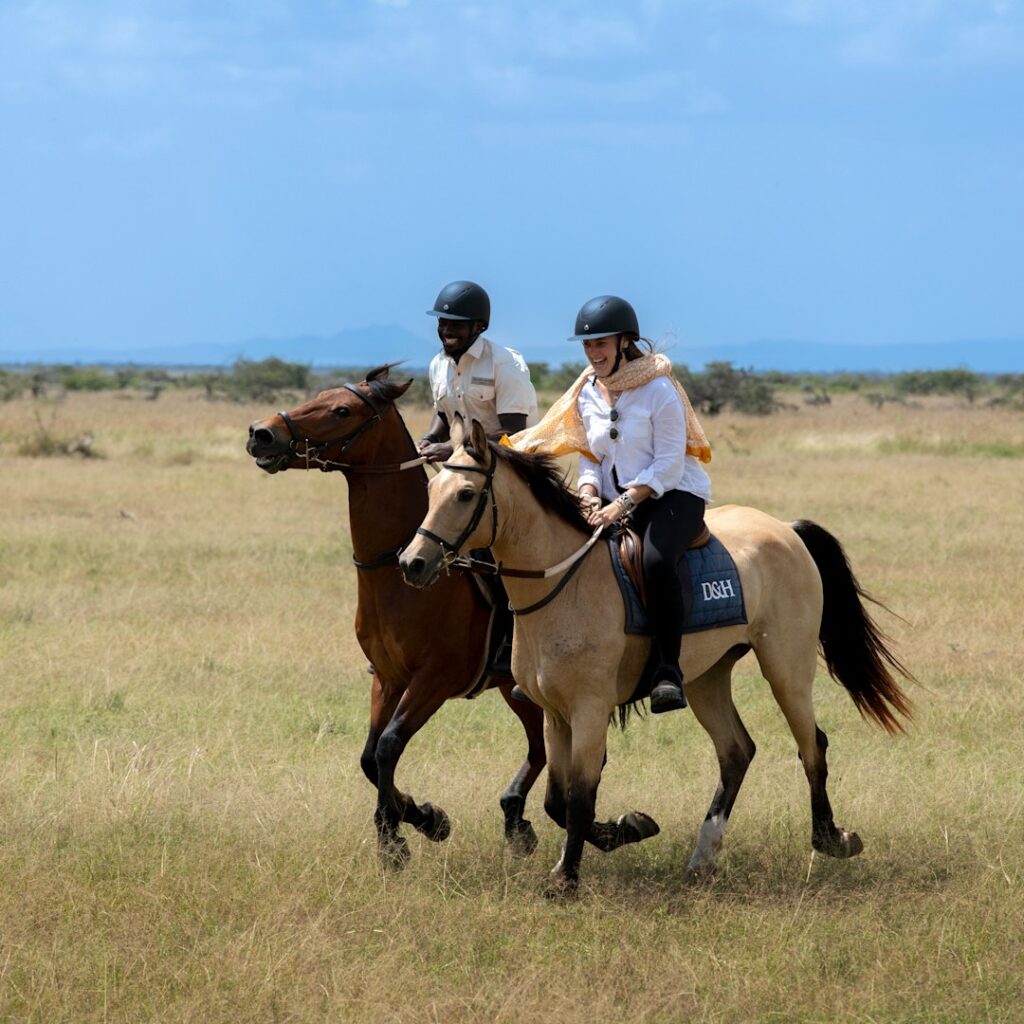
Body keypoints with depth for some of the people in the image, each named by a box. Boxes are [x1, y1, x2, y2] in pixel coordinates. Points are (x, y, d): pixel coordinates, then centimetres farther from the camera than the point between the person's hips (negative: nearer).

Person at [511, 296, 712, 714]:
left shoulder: (659, 390, -13)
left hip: (673, 494, -7)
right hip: (613, 500, 7)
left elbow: (668, 465, -16)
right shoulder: (587, 394, 7)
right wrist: (590, 494, -10)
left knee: (657, 560, -37)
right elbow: (590, 457, 13)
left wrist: (624, 504, -24)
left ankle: (668, 671, -31)